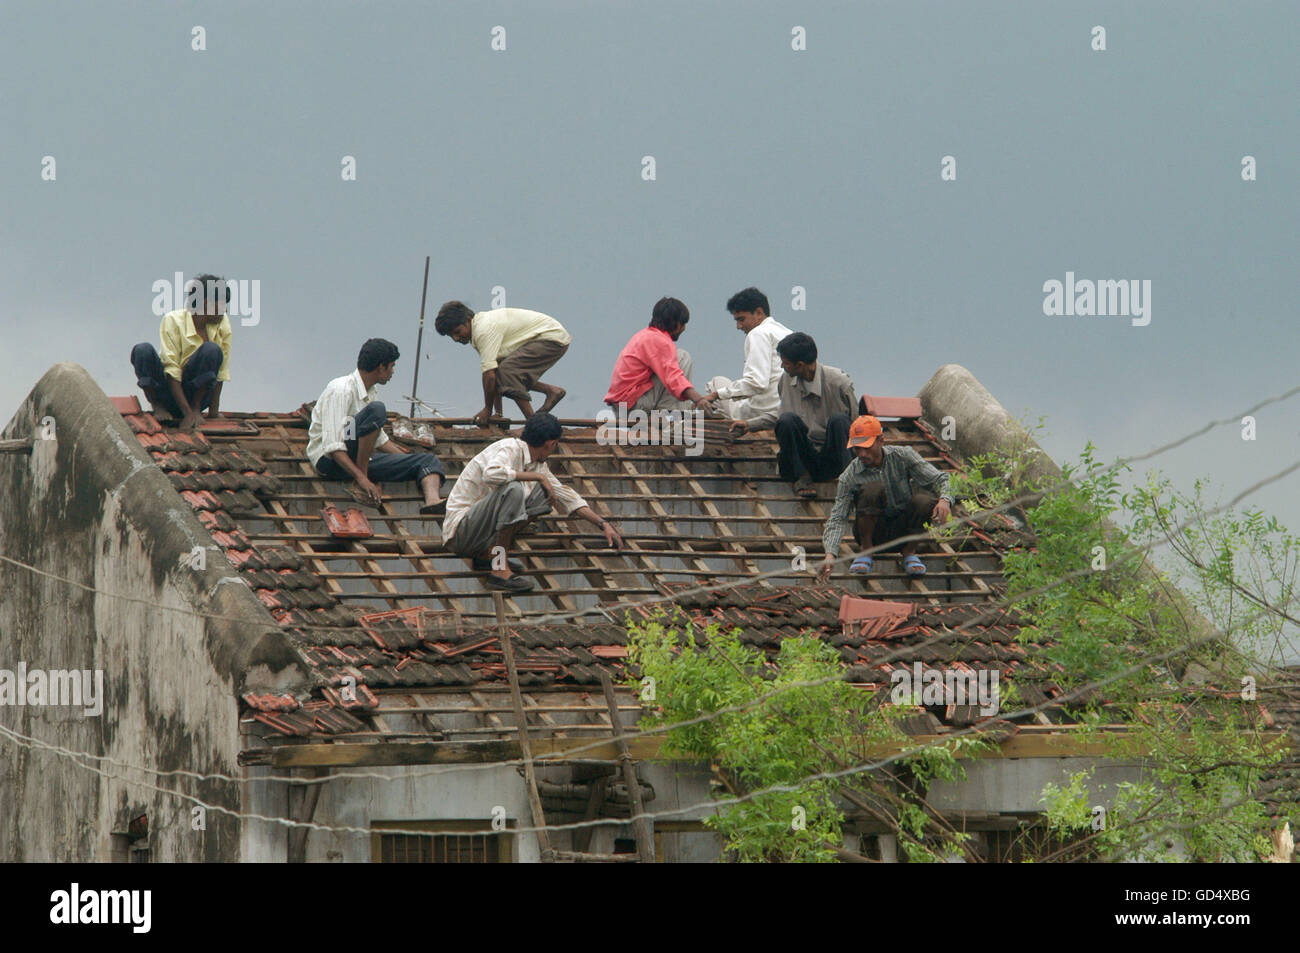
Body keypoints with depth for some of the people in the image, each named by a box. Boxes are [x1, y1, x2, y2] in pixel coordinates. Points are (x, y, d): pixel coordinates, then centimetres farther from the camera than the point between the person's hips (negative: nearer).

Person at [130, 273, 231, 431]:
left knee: (212, 350, -25)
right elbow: (171, 370, -21)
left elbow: (221, 372, -3)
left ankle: (196, 407, -12)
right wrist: (188, 413, -29)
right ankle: (157, 406, -7)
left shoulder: (222, 323, -5)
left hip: (196, 392, 2)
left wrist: (214, 410, -10)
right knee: (142, 350, -28)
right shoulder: (174, 320, -16)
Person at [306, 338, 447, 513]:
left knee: (429, 461, -6)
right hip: (329, 460, -9)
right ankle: (359, 486, -29)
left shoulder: (369, 392, 15)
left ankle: (432, 501, -39)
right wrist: (361, 478, -33)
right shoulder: (341, 390, -14)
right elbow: (332, 446, -24)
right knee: (376, 410, -30)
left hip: (362, 459, 9)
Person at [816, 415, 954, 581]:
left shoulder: (902, 456, -10)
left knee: (923, 501, -30)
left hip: (903, 531, 1)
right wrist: (830, 555, -32)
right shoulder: (849, 477, -13)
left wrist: (944, 499, -34)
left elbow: (939, 479, -10)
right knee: (873, 488, -29)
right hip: (873, 534, -1)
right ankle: (866, 551, -11)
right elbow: (837, 519, -16)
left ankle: (909, 552, -4)